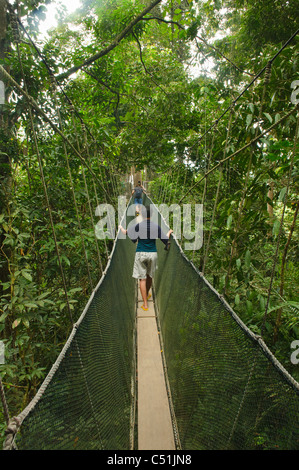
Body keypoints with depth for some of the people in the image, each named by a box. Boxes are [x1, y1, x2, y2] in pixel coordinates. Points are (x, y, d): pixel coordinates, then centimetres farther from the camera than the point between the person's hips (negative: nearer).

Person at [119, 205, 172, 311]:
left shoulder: (138, 226, -10)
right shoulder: (156, 227, -5)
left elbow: (126, 233, 3)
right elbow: (165, 239, 1)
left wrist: (121, 227, 22)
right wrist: (169, 232, 21)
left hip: (140, 254, -3)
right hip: (152, 254, 3)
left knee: (142, 279, 3)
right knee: (150, 276, 23)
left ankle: (145, 304, 5)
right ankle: (147, 294, 46)